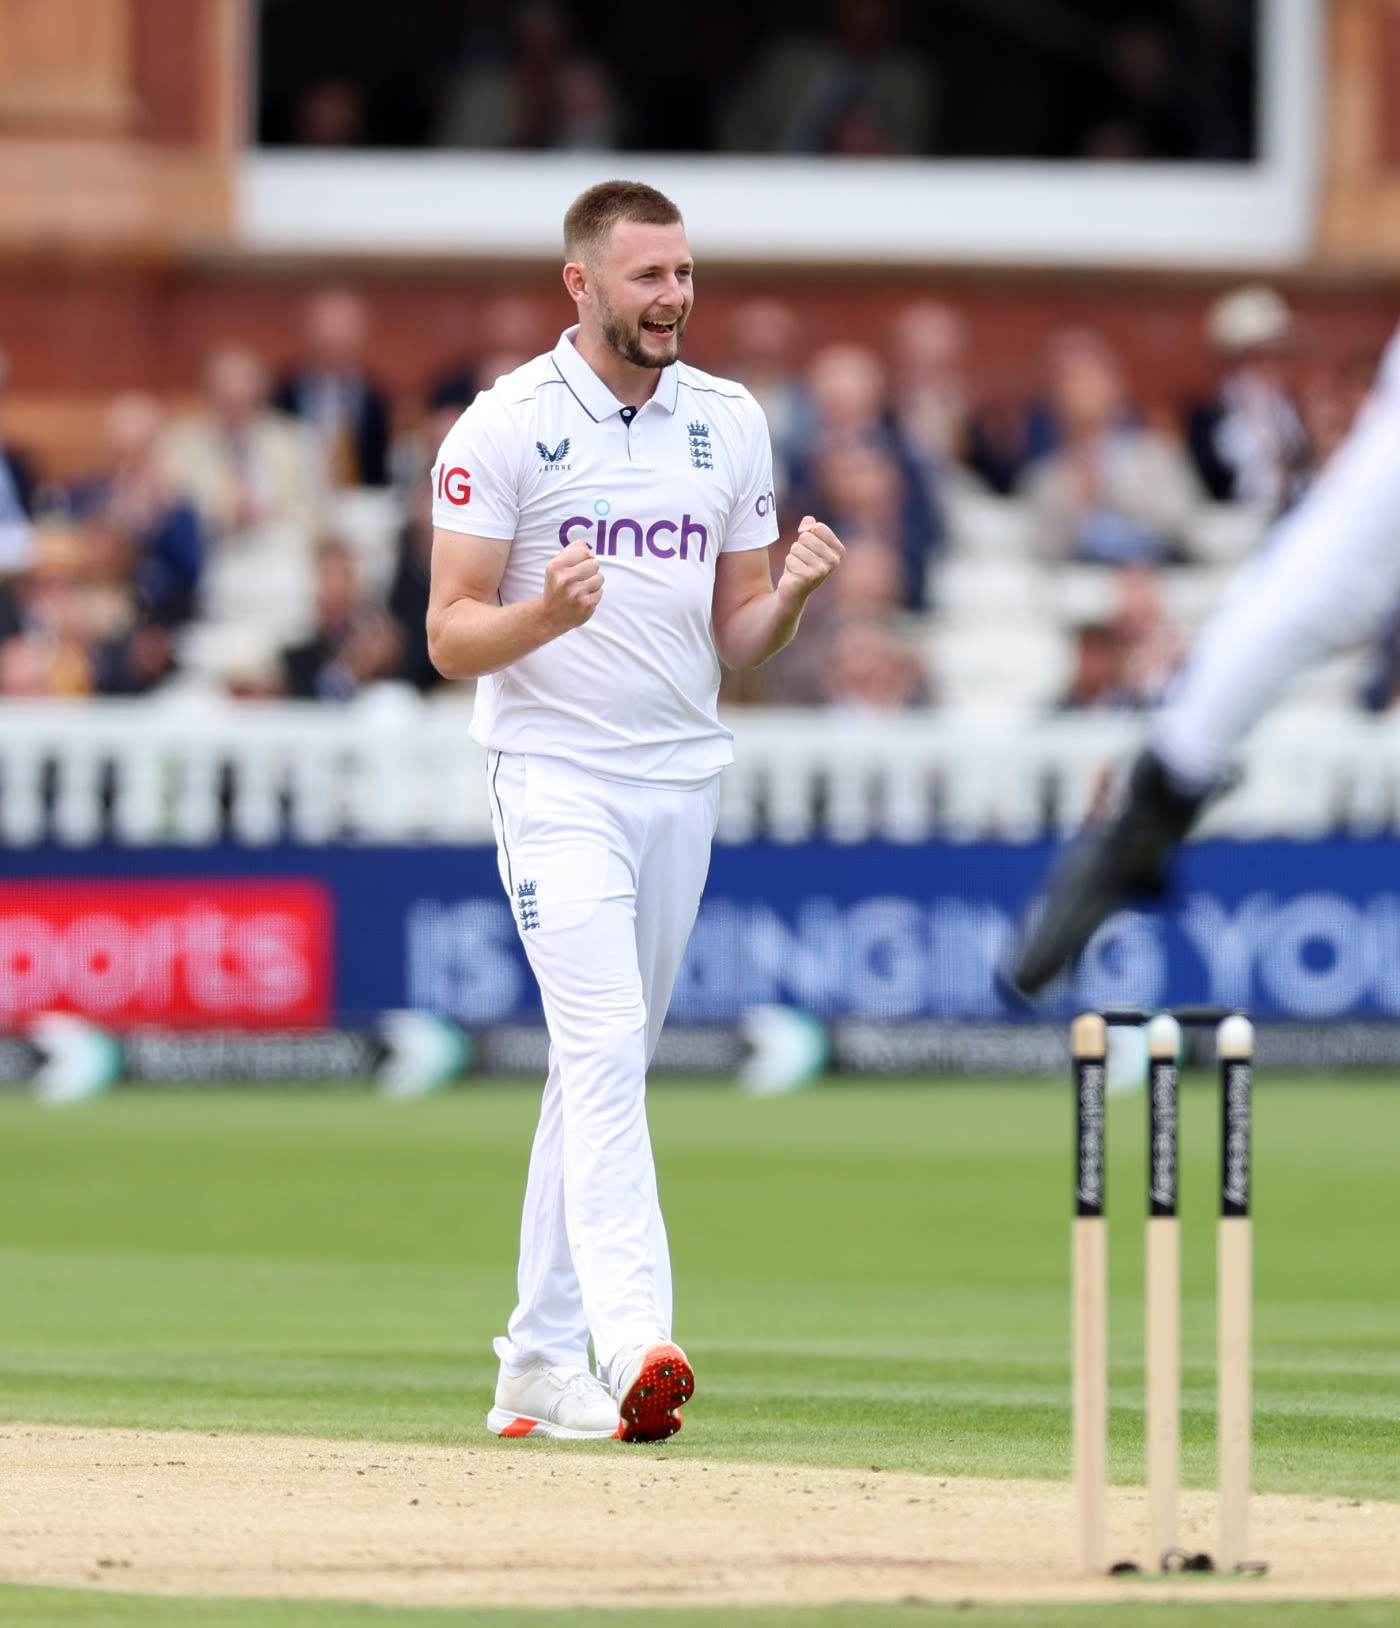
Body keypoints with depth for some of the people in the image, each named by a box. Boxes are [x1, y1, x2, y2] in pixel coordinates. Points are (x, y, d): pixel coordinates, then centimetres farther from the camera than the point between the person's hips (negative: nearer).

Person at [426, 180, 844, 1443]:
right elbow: (451, 637, -8)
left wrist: (793, 593, -10)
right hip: (554, 770, -5)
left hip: (683, 773, 6)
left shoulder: (731, 424, 9)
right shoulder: (507, 426, -6)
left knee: (602, 1070, 10)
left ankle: (544, 1363, 15)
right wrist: (545, 614, -28)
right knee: (604, 1048, -20)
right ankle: (634, 1339, -31)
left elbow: (735, 641, 12)